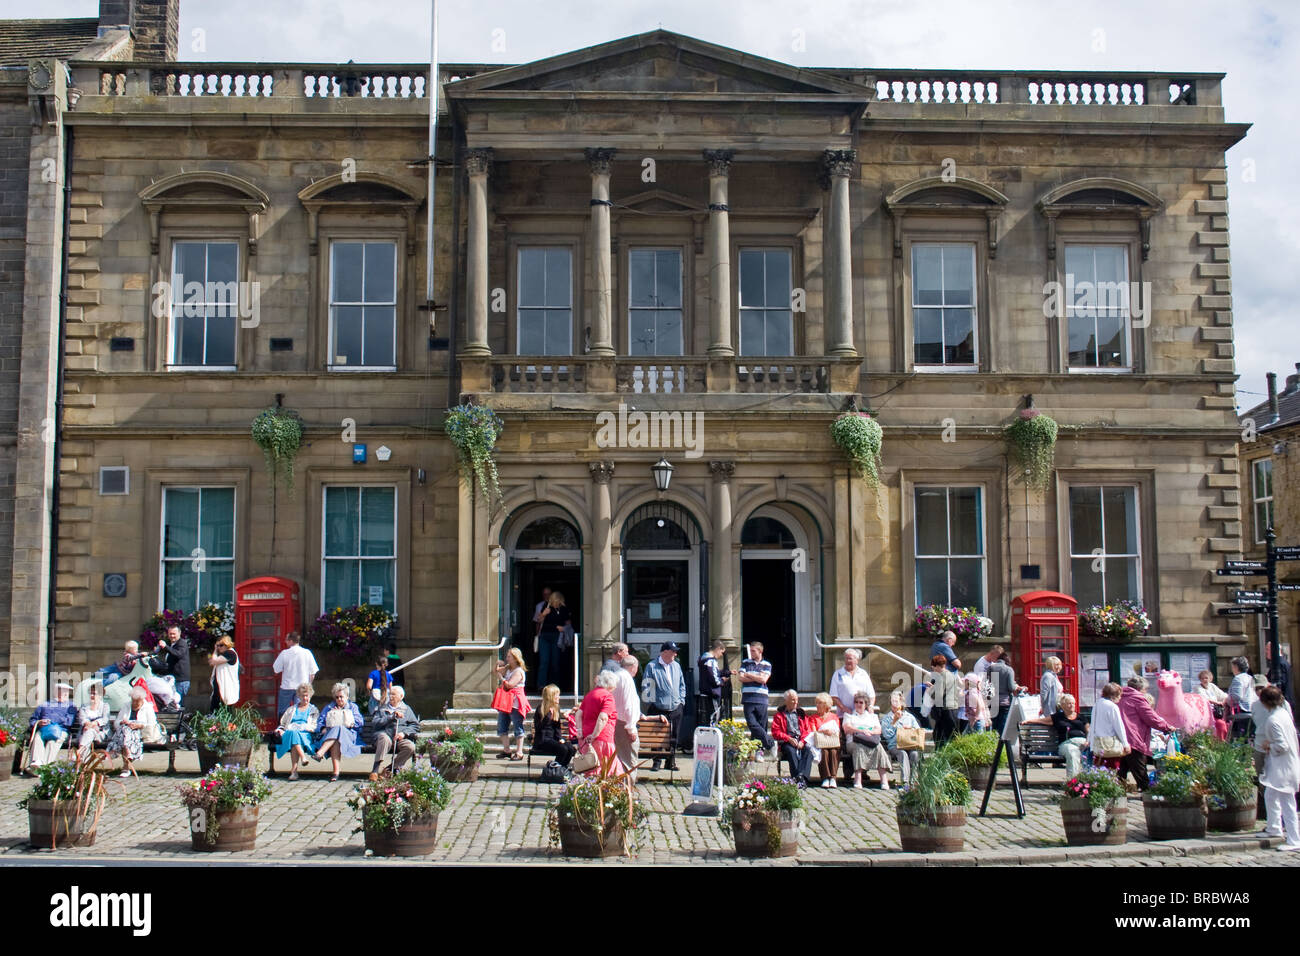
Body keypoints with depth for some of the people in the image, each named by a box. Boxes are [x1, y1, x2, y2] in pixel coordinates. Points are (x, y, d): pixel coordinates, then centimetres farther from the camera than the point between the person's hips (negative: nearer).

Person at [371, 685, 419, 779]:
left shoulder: (407, 709, 24)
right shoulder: (382, 709, 24)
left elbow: (415, 725, 11)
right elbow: (376, 723, 5)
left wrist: (404, 733, -6)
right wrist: (392, 716, -3)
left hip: (401, 739, 1)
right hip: (386, 735, -1)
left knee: (411, 747, -31)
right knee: (384, 738, -37)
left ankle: (394, 767, -12)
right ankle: (375, 770, -38)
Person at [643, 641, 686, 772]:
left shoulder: (676, 666, 13)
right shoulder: (652, 666, -3)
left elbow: (682, 685, 20)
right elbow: (646, 687, -3)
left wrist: (681, 700, 10)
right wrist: (649, 703, -8)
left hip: (675, 708, 4)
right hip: (658, 709, -4)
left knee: (673, 737, 8)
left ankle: (671, 761, 19)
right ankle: (656, 761, 12)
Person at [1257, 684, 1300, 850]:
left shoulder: (1273, 720, -21)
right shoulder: (1284, 711, 7)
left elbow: (1282, 746, -25)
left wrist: (1269, 746, -8)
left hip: (1283, 767, -10)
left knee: (1286, 803, -4)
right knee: (1270, 796, 20)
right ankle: (1274, 828, 33)